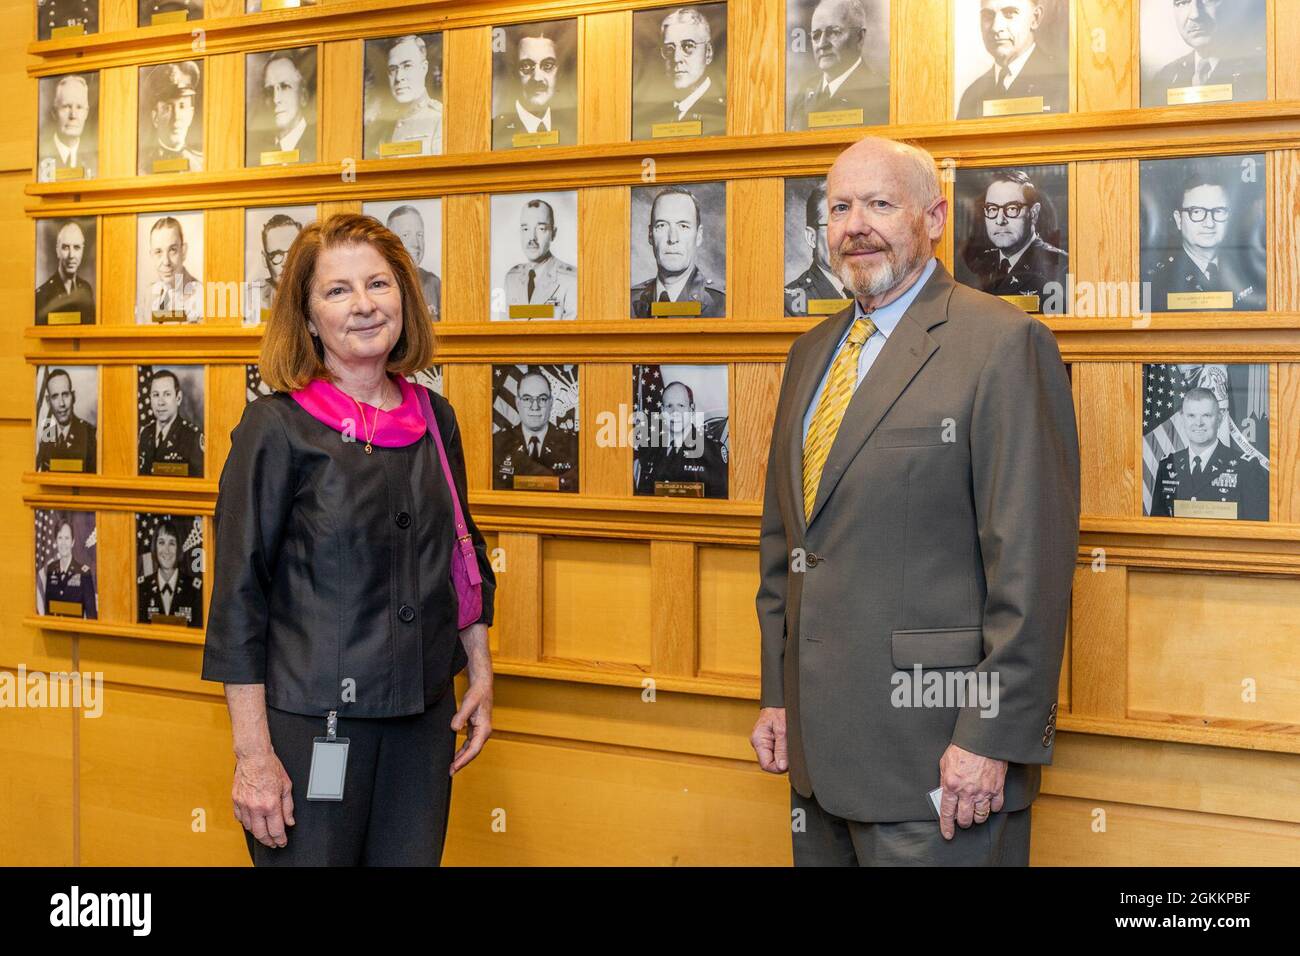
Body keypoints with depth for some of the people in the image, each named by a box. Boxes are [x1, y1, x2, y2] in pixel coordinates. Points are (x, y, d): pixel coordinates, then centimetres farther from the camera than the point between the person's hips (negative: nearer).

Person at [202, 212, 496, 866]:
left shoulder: (435, 420, 6)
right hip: (309, 718, -5)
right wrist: (253, 752, -14)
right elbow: (238, 595, -11)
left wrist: (480, 672, 13)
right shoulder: (275, 427, -9)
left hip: (423, 717, 5)